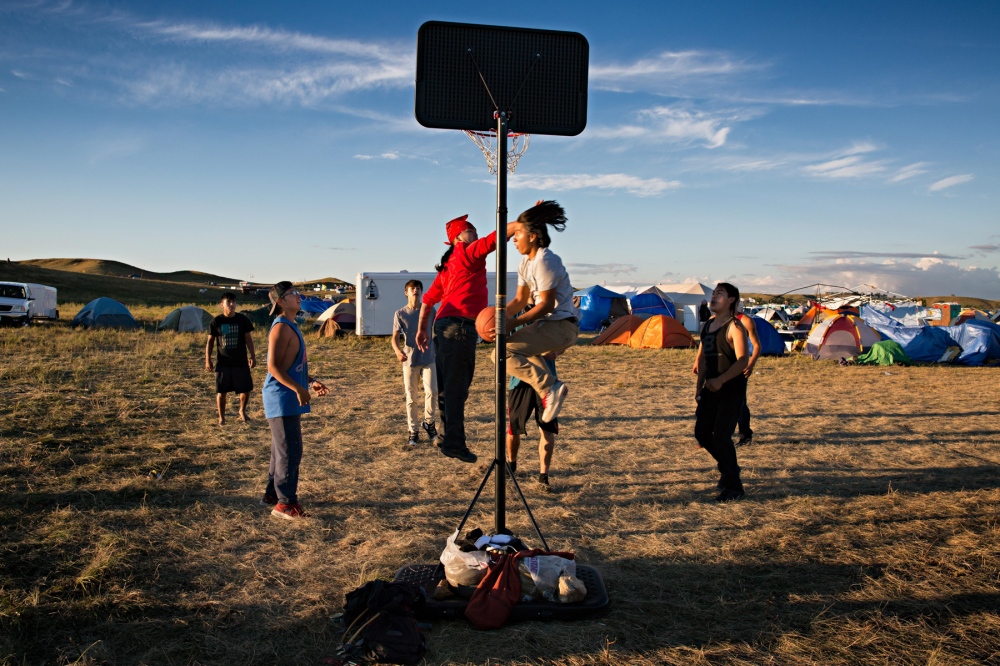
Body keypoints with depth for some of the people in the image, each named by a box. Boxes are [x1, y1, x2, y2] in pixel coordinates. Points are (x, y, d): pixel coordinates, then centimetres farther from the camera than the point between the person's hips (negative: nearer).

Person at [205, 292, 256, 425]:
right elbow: (210, 342, 3)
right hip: (223, 363, -1)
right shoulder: (216, 322, -2)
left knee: (246, 389, 4)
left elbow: (248, 339, 3)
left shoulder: (242, 320, -1)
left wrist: (252, 356, -2)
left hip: (241, 362, 1)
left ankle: (242, 411, 30)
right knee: (221, 391, 3)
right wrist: (208, 360, -1)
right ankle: (221, 417, 18)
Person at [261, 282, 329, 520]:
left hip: (288, 398, 10)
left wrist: (311, 381, 16)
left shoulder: (290, 326, 15)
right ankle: (285, 502, -1)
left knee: (282, 449, 17)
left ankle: (272, 494, 28)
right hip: (282, 398, -10)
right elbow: (273, 366, -22)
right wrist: (298, 389, -24)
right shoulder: (281, 328, -15)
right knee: (290, 450, -7)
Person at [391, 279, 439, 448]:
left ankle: (429, 422, 11)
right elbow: (395, 337, -9)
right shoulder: (400, 314, -2)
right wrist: (397, 351, -29)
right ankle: (413, 432, 16)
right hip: (409, 361, 0)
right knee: (411, 398, 4)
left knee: (432, 392, -14)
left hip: (428, 359, 0)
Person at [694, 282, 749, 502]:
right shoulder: (708, 325, 12)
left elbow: (742, 361, -21)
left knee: (721, 437, -9)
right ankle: (729, 467, 32)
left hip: (732, 389, -8)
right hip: (711, 389, 8)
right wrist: (699, 385, 15)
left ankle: (733, 487, 6)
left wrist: (721, 380, -33)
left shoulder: (734, 327, -12)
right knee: (702, 432, 8)